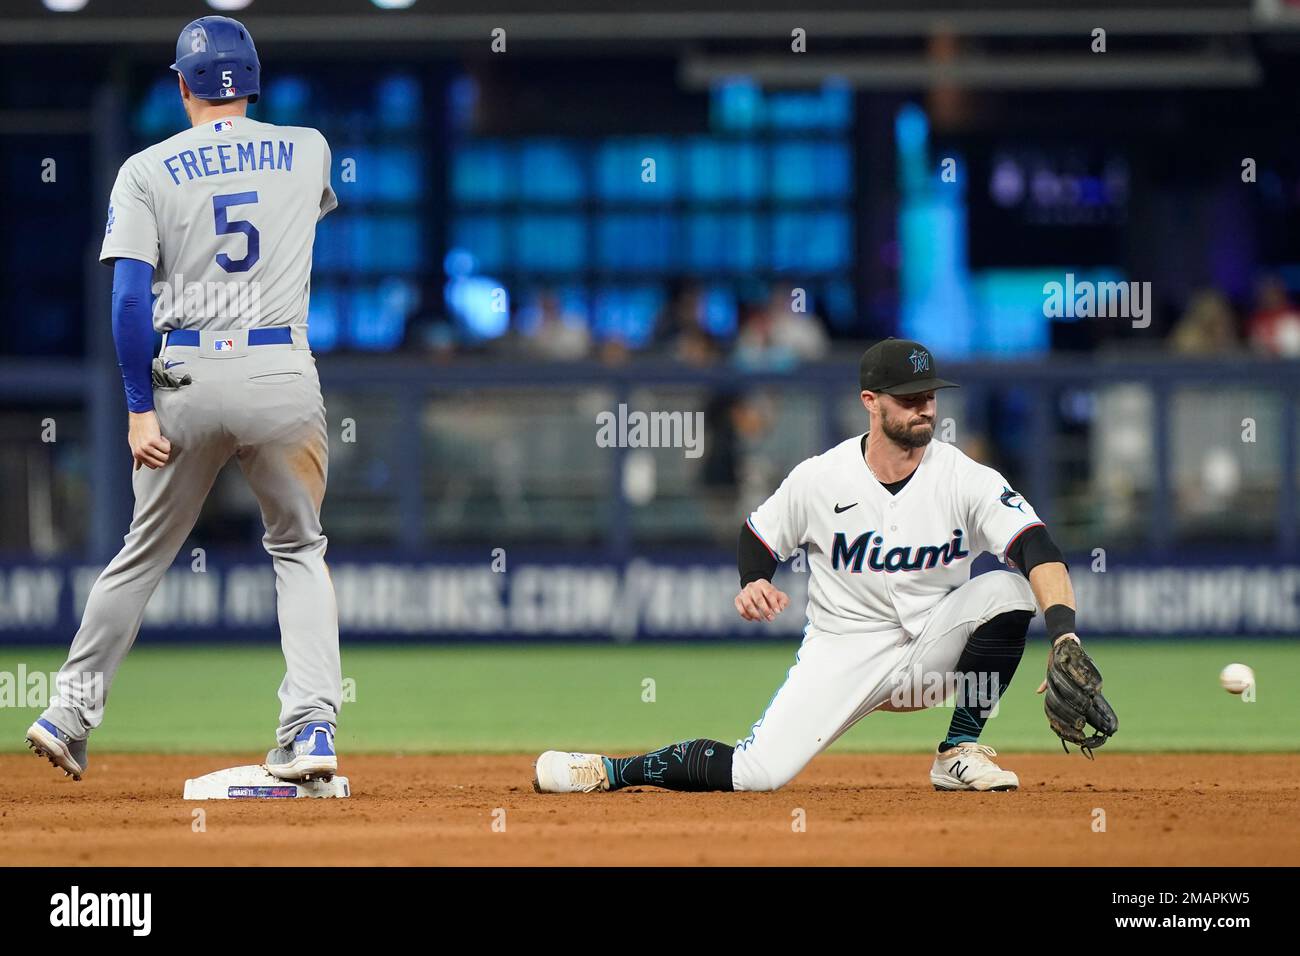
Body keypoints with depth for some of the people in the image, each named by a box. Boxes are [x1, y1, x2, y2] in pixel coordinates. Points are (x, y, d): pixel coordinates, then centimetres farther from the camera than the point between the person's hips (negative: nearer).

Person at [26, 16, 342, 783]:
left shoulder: (148, 170, 1)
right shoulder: (307, 151, 7)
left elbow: (130, 294, -8)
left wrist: (140, 408, -7)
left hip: (187, 376, 0)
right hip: (282, 372, 0)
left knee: (144, 554, 15)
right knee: (300, 552, 14)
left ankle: (72, 712, 21)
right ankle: (314, 727, -2)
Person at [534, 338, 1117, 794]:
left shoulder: (968, 481, -13)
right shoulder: (819, 480, -9)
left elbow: (1039, 550, -27)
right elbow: (759, 537, 8)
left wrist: (1064, 635, -44)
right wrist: (754, 583, -16)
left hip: (933, 647, 1)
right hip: (844, 650, -1)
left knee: (1007, 587, -26)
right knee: (756, 773, -20)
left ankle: (959, 755, -12)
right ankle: (609, 772, 4)